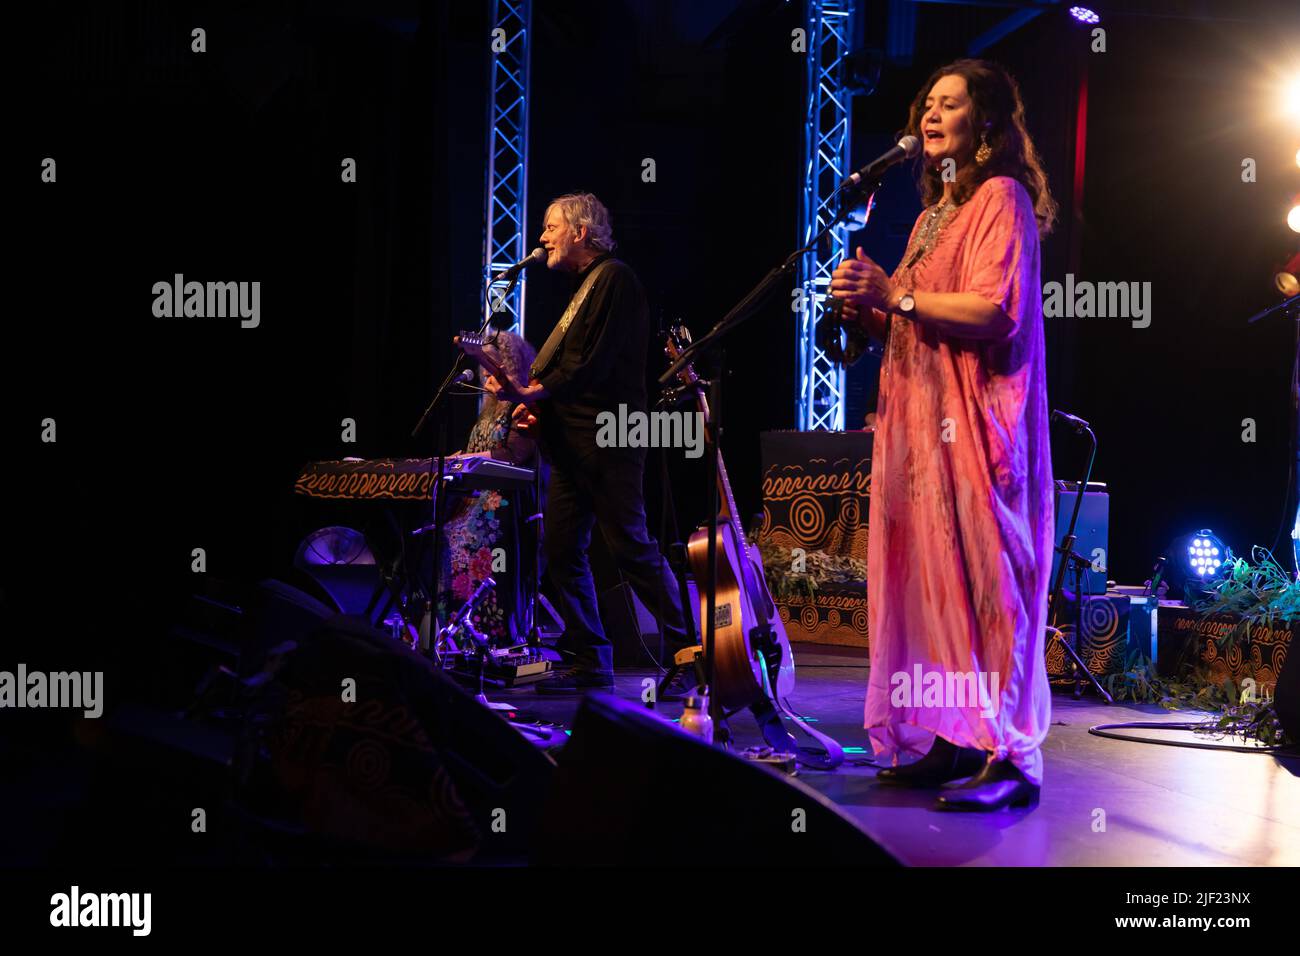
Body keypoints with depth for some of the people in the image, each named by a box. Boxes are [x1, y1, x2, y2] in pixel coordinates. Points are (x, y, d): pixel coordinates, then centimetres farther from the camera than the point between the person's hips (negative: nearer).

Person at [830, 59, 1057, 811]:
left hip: (974, 423, -9)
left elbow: (994, 312, -17)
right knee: (931, 578, 5)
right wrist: (869, 310, 5)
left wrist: (896, 297, -13)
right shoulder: (934, 214, 23)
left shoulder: (999, 196, -4)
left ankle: (1012, 758, -11)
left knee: (981, 577, -12)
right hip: (921, 421, 9)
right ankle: (954, 742, 9)